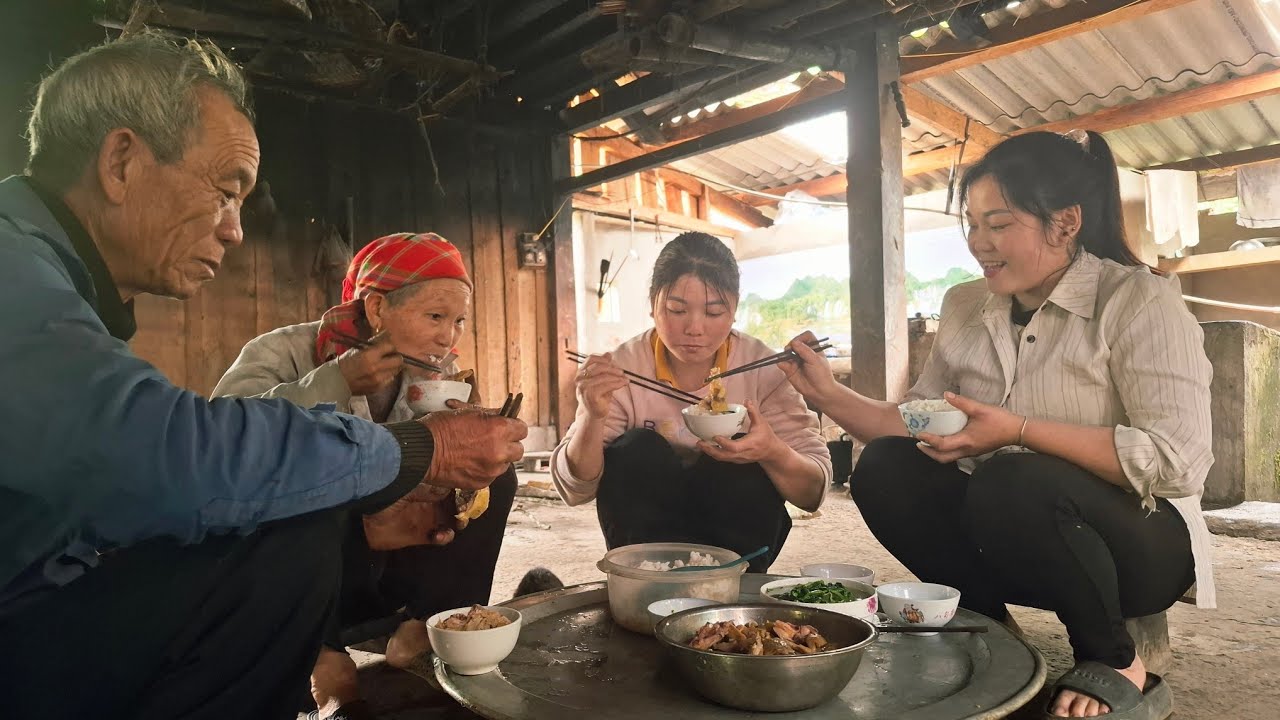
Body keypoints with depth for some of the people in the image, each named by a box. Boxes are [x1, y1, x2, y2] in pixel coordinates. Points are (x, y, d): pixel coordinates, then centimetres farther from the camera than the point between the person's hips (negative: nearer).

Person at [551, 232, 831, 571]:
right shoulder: (625, 367, -14)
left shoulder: (763, 368, -13)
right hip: (650, 531, 1)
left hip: (738, 535, 0)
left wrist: (773, 453, -36)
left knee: (747, 468, -28)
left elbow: (813, 493, -13)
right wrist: (593, 418, -35)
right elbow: (576, 488, -15)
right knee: (636, 449, -25)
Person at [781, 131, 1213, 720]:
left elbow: (1178, 460, -21)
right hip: (1006, 537, 5)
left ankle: (1117, 665, -7)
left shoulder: (1139, 301, -10)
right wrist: (828, 394, -7)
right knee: (884, 469, -18)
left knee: (1011, 483, -35)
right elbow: (921, 430, 5)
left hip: (1141, 544, -4)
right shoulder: (965, 308, 6)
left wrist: (1018, 431, -27)